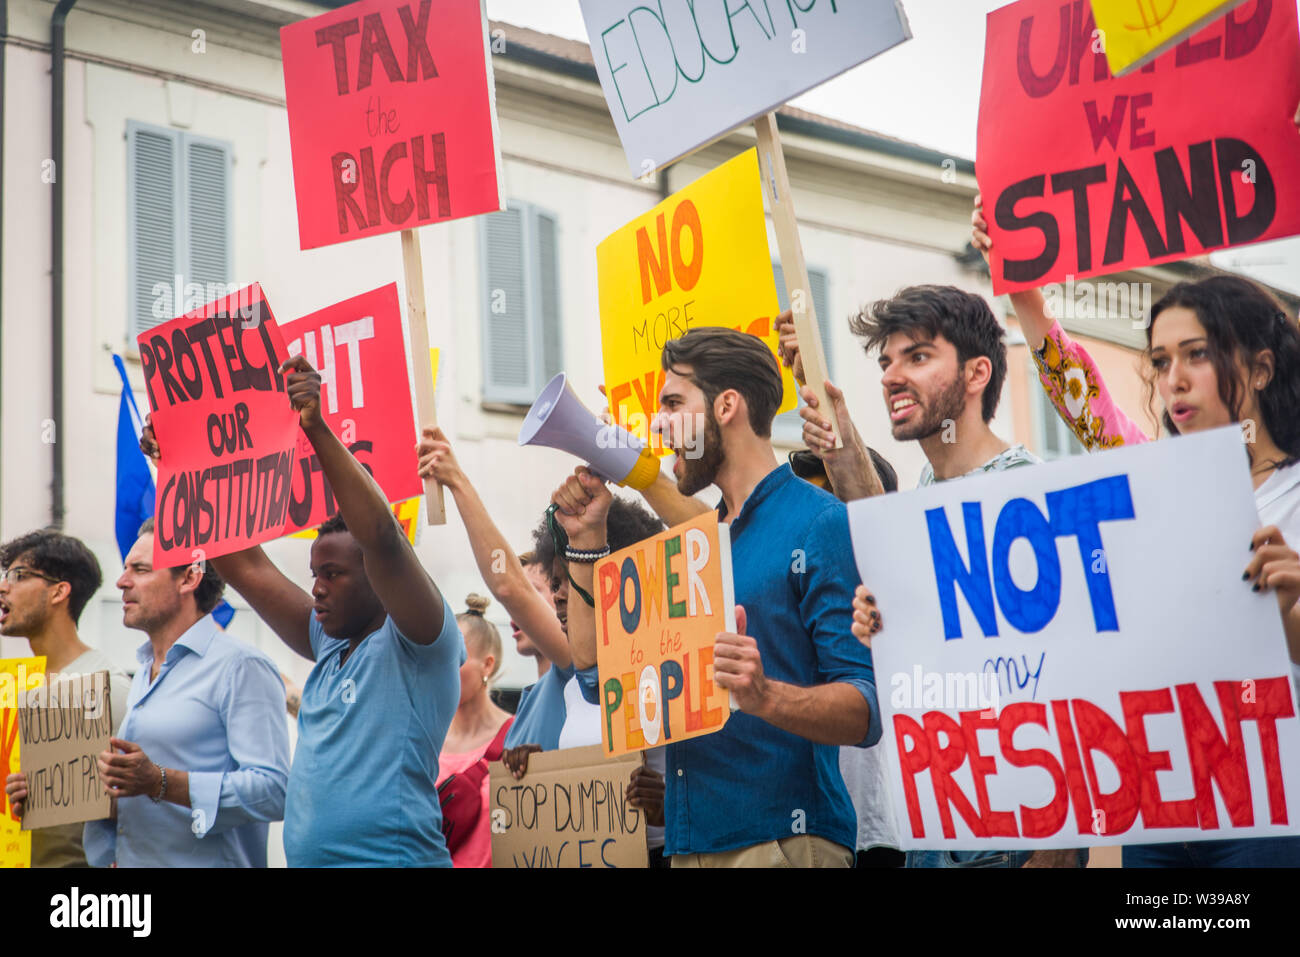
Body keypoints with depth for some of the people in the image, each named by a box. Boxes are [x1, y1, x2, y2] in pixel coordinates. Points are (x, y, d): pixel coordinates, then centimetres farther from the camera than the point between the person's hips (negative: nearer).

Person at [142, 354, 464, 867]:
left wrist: (318, 429, -24)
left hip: (396, 857, -8)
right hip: (307, 858, 8)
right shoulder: (330, 645, 17)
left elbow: (382, 536, -21)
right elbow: (242, 563, 18)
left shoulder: (413, 646, -5)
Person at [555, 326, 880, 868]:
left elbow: (868, 712, -16)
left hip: (781, 839, -7)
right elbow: (599, 675, 14)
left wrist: (765, 696, -33)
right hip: (689, 841, 7)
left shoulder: (819, 525, -8)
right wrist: (586, 538, 11)